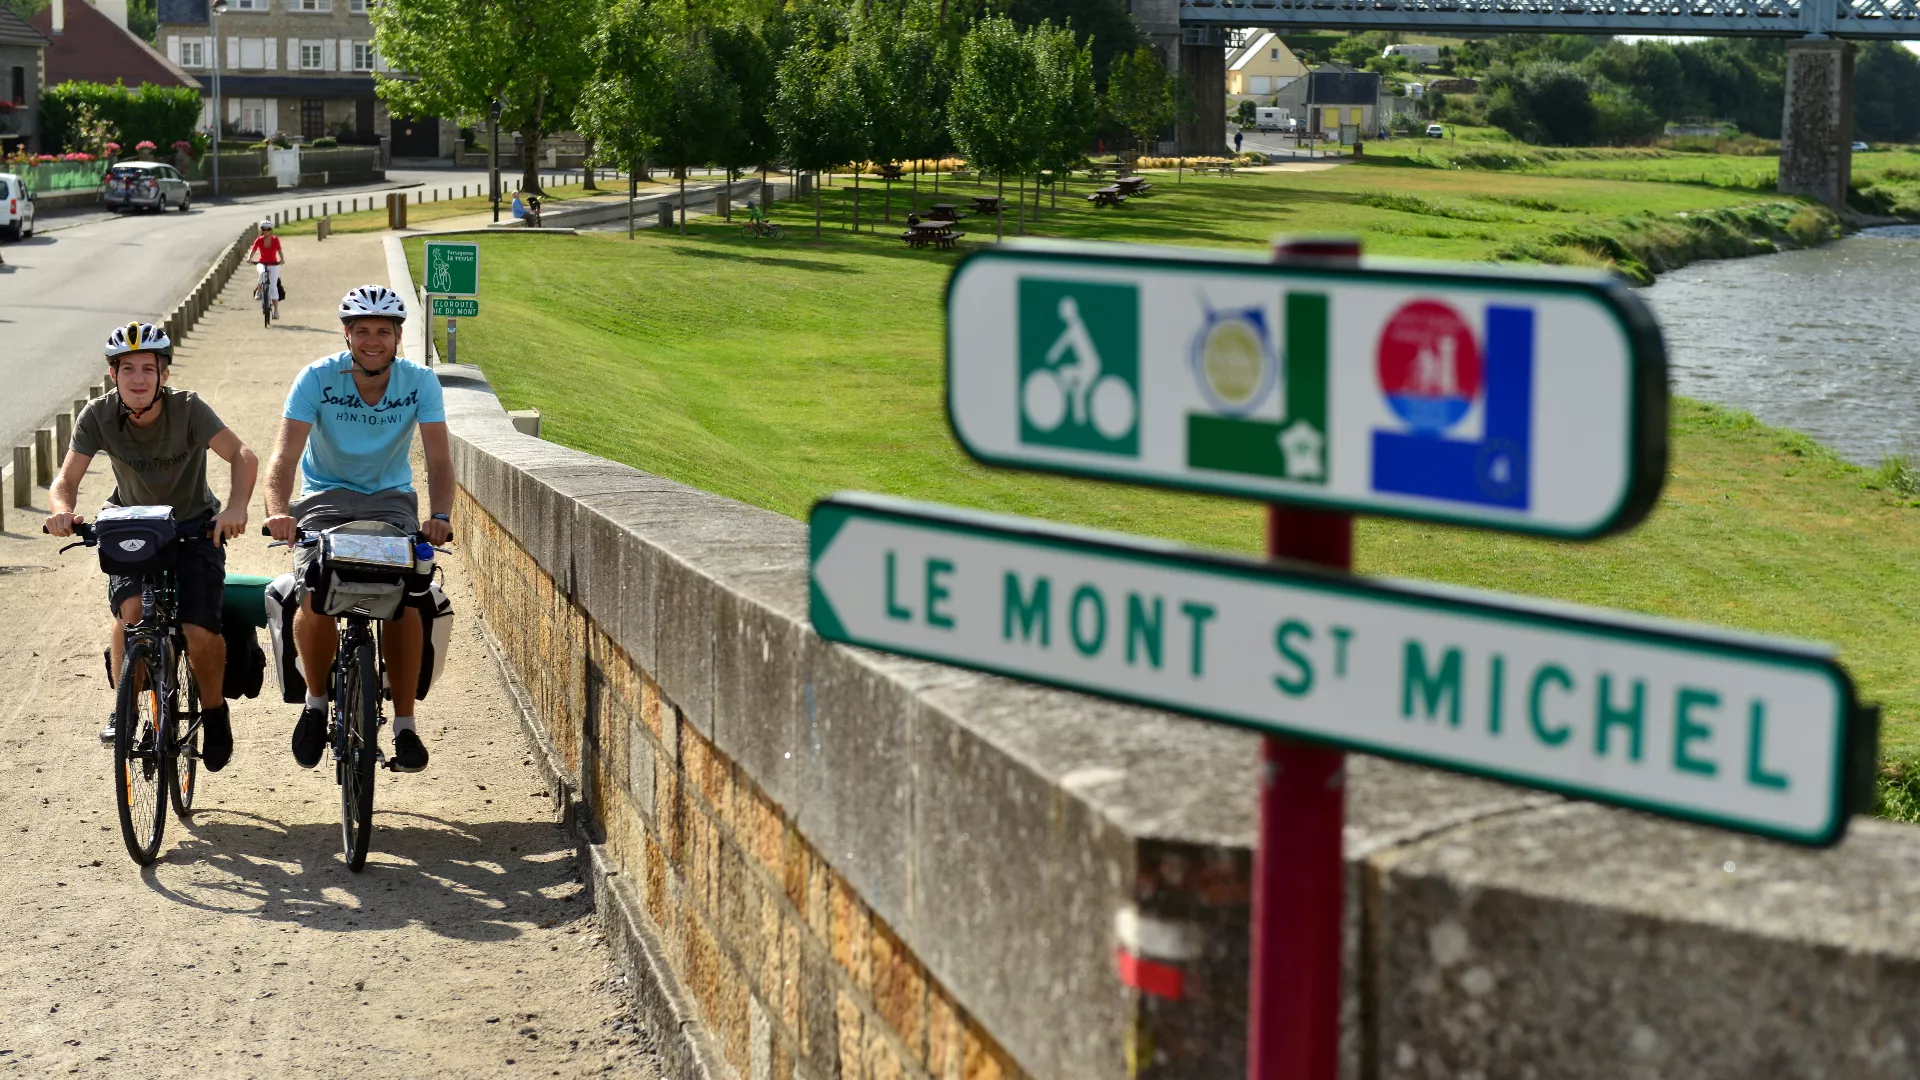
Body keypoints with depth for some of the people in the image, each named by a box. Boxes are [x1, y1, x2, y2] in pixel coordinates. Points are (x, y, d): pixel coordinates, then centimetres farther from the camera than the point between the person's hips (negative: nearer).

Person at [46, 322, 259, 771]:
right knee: (131, 609, -26)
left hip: (194, 528, -2)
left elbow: (242, 455, -31)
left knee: (200, 633, -15)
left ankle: (214, 712, 13)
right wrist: (62, 511, -42)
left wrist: (236, 506, -49)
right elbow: (66, 480, -18)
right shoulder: (99, 416, -16)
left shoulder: (187, 408, -22)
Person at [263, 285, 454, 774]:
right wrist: (278, 512, -42)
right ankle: (316, 701, 1)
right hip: (325, 499, -1)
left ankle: (404, 724, -15)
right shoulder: (318, 378, -14)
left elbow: (439, 459, -17)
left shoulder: (419, 382, -11)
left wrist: (440, 516, -37)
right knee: (314, 598, -25)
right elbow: (285, 455, -23)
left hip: (391, 500, 1)